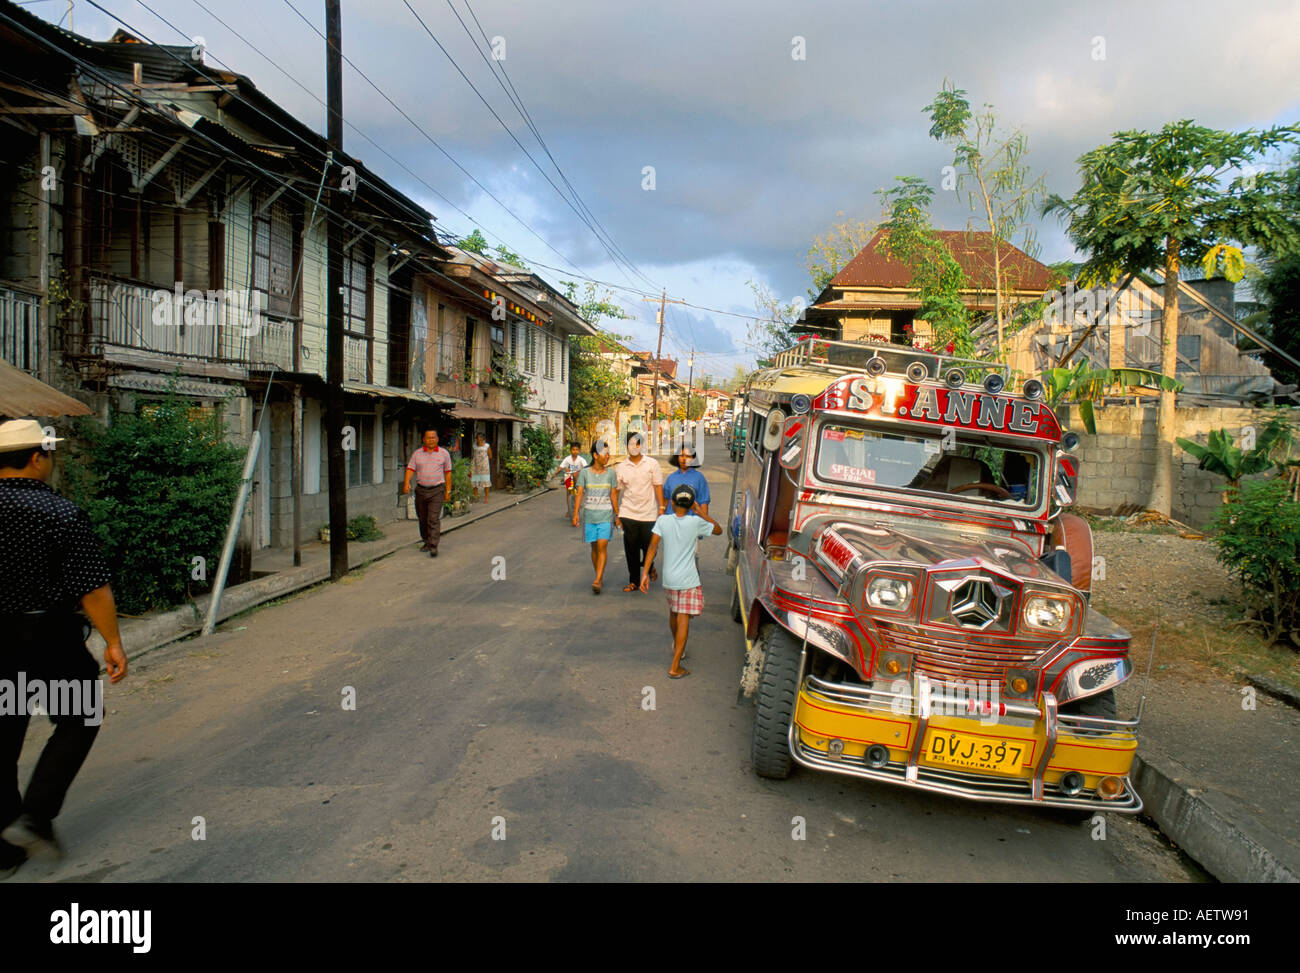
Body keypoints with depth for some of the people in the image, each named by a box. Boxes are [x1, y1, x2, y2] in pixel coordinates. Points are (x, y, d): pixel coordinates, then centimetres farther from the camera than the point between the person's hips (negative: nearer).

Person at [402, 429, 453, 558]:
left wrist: (447, 491, 4)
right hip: (421, 490, 3)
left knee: (434, 519, -13)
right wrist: (406, 483, -20)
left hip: (437, 491, -3)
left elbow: (448, 472, 6)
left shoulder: (444, 454, 2)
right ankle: (427, 542, 31)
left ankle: (433, 547, -15)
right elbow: (410, 469, -2)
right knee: (423, 519, 12)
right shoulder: (417, 454, 4)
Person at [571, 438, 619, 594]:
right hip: (590, 515, 1)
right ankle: (600, 576, 25)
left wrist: (617, 515, 6)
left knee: (602, 546, -12)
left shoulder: (611, 473, 1)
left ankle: (597, 581, -15)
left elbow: (613, 496, 5)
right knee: (594, 547, 9)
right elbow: (579, 494, -4)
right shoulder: (584, 473, -1)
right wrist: (575, 514, -13)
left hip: (606, 515, -1)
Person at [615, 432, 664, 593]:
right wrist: (616, 515, 6)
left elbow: (658, 487, 2)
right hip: (628, 514, 1)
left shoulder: (652, 464, 1)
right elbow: (616, 491, 8)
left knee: (649, 546, 3)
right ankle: (634, 581, 16)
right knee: (631, 550, 4)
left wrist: (661, 509, -4)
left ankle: (650, 566, 35)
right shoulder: (620, 468, 4)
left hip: (648, 514, -1)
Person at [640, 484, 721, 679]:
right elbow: (718, 529, 10)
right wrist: (700, 513, 16)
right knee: (683, 619, -3)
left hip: (669, 578, 3)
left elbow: (652, 547, -8)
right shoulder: (696, 522, -7)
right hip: (688, 579, -3)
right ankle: (675, 667, -7)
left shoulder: (663, 520, -3)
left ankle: (677, 648, 46)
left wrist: (645, 572, -5)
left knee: (673, 613, 24)